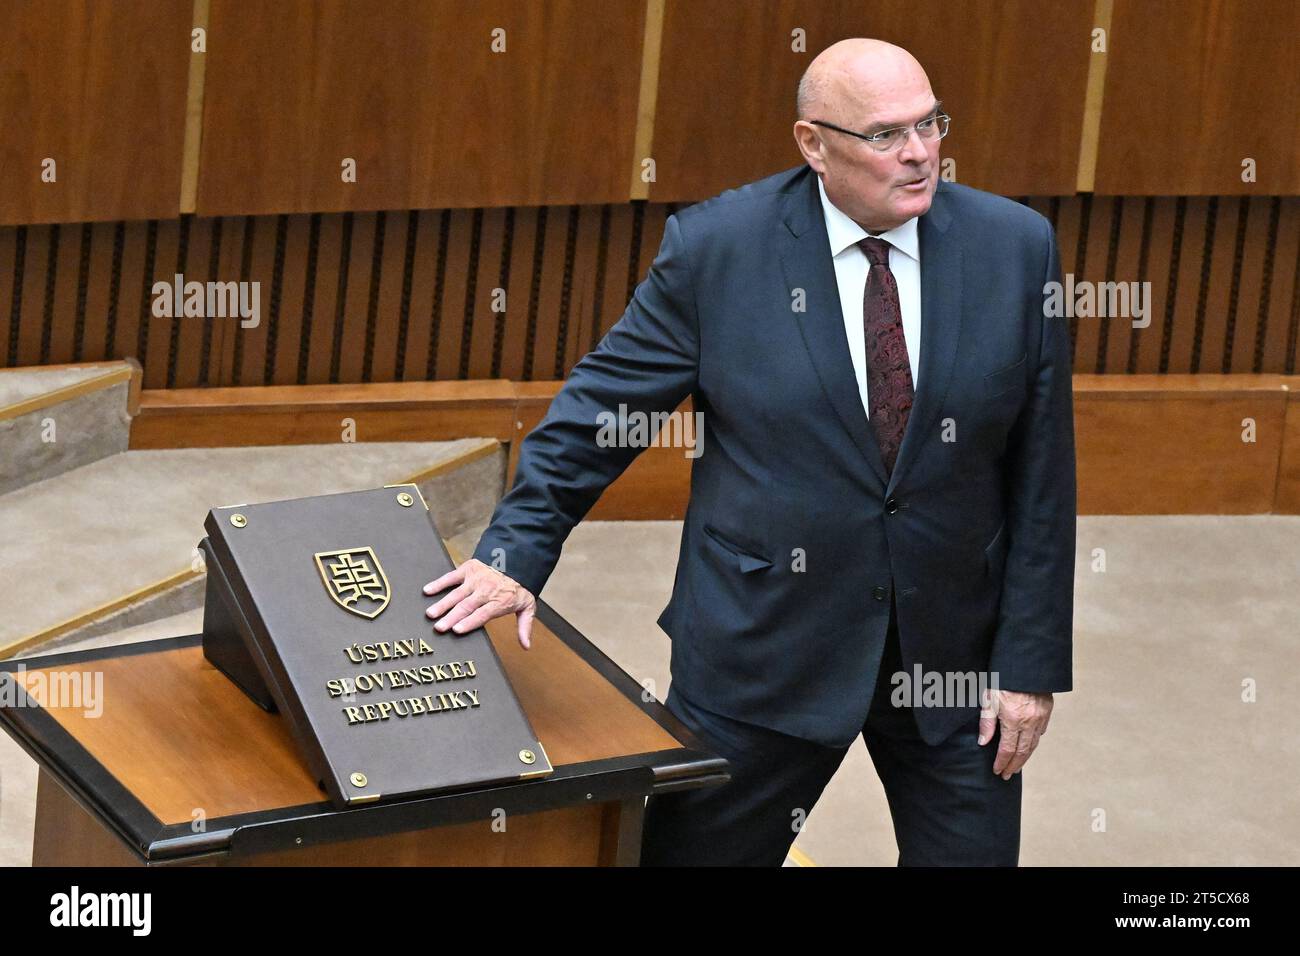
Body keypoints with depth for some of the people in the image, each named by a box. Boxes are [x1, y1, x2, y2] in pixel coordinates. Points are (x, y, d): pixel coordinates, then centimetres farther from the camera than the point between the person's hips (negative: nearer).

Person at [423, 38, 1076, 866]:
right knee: (695, 851, 9)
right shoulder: (717, 246, -9)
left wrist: (1031, 663, -3)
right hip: (763, 643, -1)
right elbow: (603, 404, -1)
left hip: (955, 645, 1)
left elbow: (1041, 478, -3)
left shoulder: (1016, 246, -6)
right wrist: (516, 551, -9)